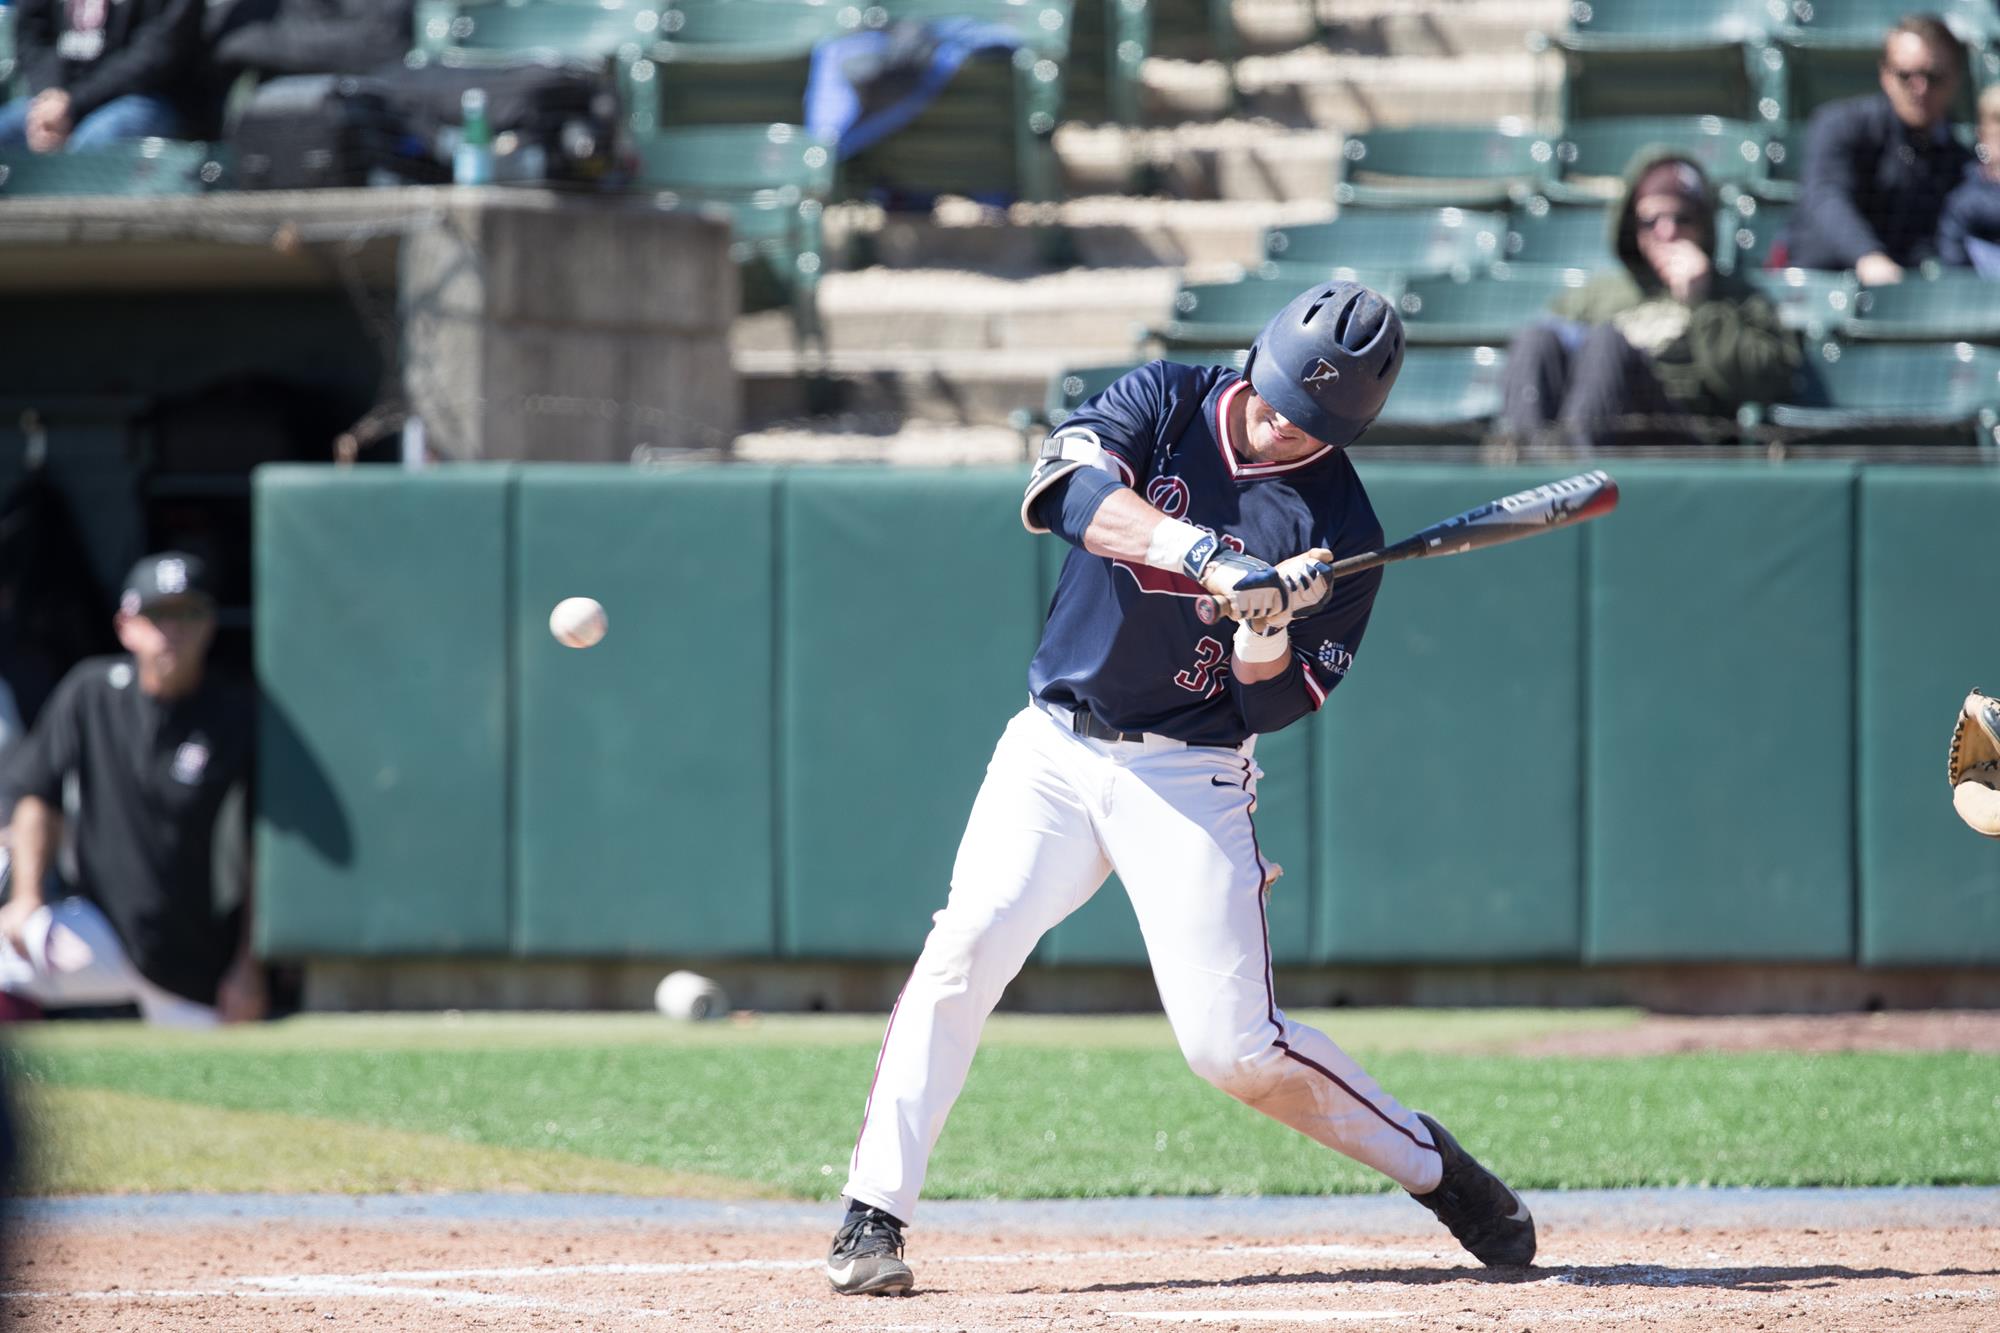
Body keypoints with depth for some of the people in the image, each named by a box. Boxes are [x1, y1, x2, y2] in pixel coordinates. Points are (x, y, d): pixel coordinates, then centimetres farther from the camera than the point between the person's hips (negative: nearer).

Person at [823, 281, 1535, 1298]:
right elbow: (1070, 485, -23)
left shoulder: (1339, 528, -5)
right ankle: (873, 1216, -17)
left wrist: (1269, 631, -27)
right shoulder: (1166, 404, -2)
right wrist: (1206, 556, -35)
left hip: (1189, 779, -1)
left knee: (1235, 1050, -9)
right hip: (1052, 750, 1)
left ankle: (1425, 1163, 16)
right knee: (969, 939, -21)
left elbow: (1271, 705, -6)